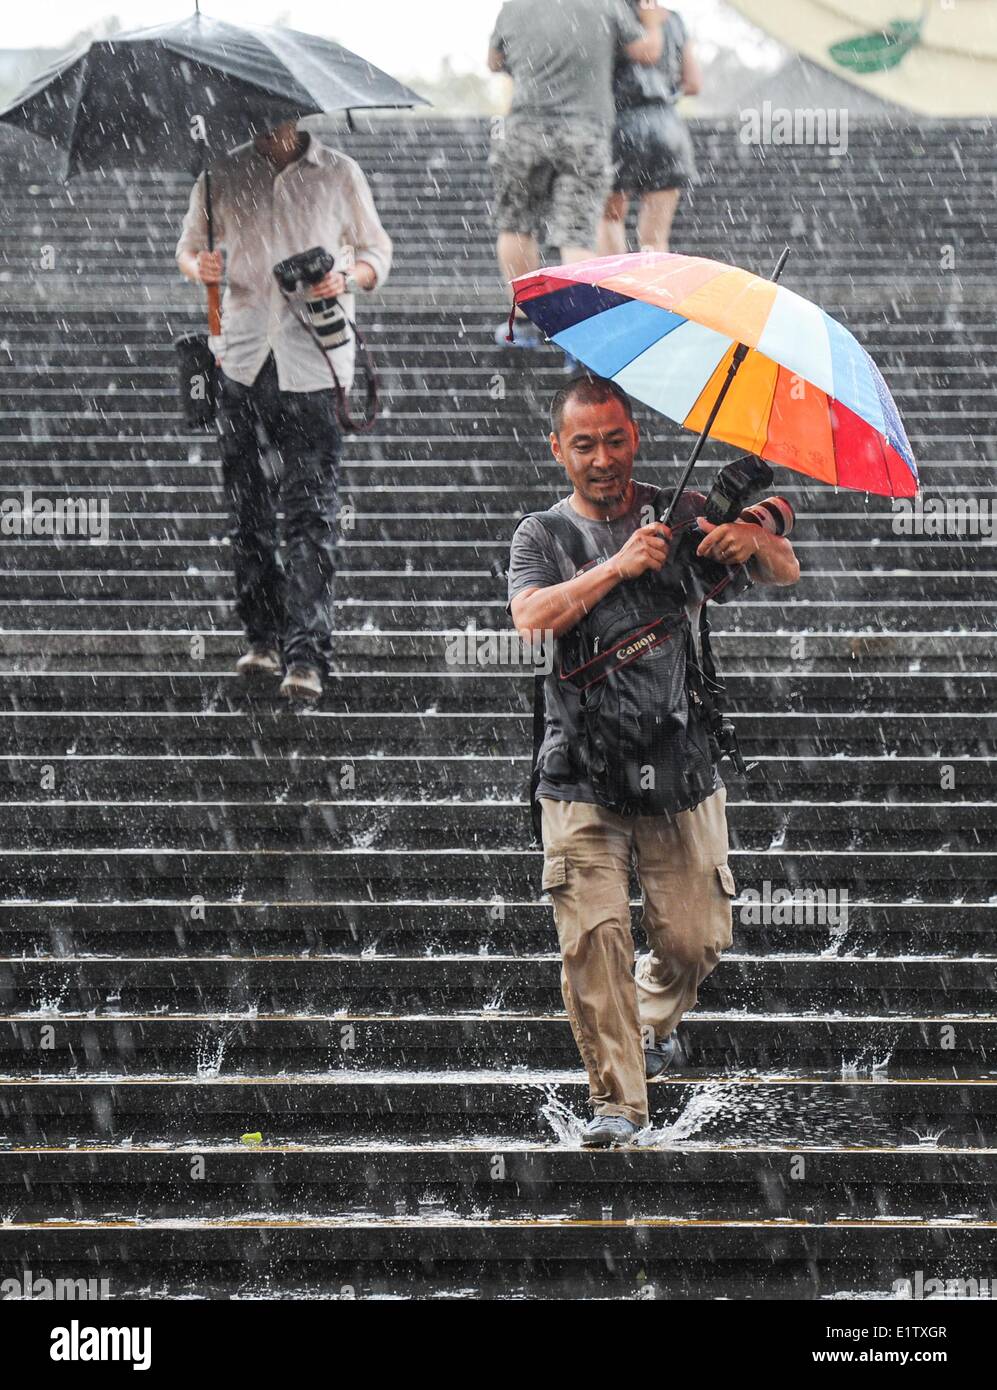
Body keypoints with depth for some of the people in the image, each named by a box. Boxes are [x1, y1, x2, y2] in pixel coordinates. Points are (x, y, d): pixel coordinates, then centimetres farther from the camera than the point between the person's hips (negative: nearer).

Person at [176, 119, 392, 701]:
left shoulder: (339, 174, 4)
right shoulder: (225, 176, 8)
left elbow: (378, 250, 11)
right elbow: (190, 243, 18)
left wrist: (349, 277, -11)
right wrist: (198, 265, -7)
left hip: (315, 362, -3)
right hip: (243, 357, 3)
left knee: (312, 511, -10)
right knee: (249, 508, 6)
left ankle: (307, 654, -12)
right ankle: (264, 636, 18)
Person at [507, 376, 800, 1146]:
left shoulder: (682, 515, 5)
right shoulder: (542, 535, 4)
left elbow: (788, 572, -2)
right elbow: (532, 617, -15)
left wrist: (753, 541, -25)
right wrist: (617, 567, -27)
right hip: (580, 774, -1)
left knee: (695, 937, 2)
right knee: (593, 934, -11)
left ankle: (656, 1015, 36)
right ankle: (618, 1096, -2)